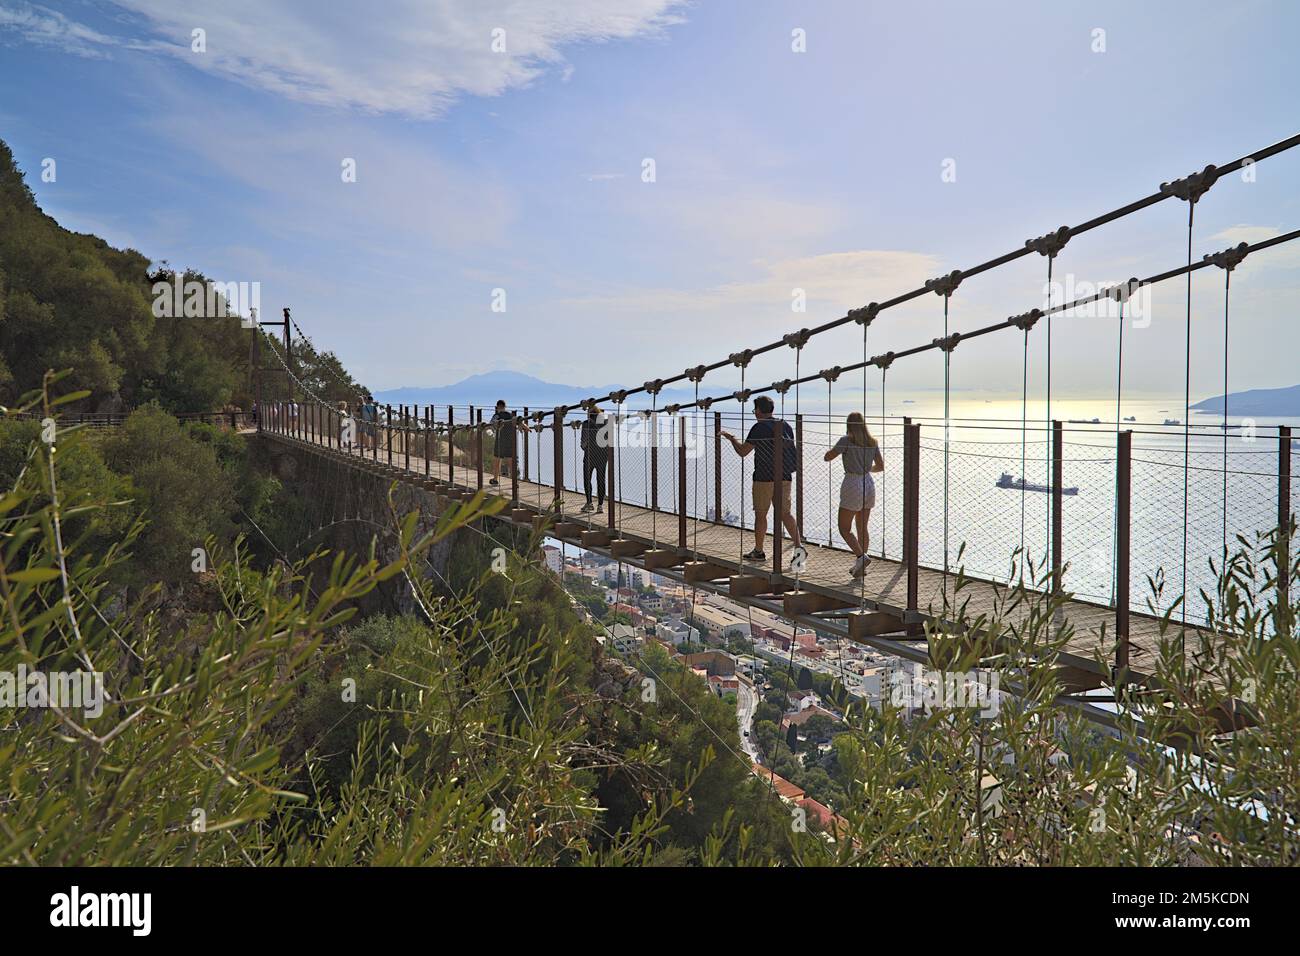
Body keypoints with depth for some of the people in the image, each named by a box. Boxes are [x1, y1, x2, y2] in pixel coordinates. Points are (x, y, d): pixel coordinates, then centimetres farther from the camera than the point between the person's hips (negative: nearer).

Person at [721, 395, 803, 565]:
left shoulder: (759, 428, -11)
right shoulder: (786, 426, 8)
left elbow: (742, 451, -8)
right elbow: (791, 449, 16)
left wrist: (732, 439, 9)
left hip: (764, 478, -5)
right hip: (784, 477, 5)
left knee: (760, 514, 6)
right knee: (786, 513, 5)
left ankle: (758, 551, 15)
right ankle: (798, 546, -12)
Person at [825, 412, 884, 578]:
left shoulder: (847, 440, -10)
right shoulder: (873, 442, 5)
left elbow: (827, 457, -6)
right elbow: (881, 466, 11)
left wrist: (836, 449, 15)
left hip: (852, 485, -6)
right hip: (869, 484, 6)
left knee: (844, 528, 2)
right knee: (862, 527, 15)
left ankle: (861, 557, -16)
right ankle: (861, 566, 18)